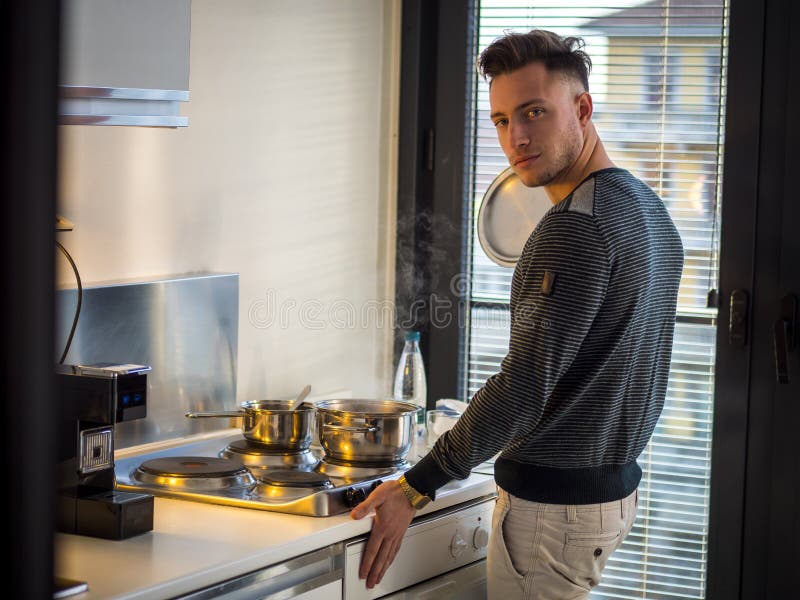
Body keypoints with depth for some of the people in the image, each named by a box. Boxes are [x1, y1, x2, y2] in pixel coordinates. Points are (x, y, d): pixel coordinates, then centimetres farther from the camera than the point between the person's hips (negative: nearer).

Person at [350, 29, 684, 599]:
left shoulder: (575, 226, -21)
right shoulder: (650, 210, 11)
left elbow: (524, 387, -26)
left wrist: (415, 487, -23)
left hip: (553, 500, -10)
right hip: (617, 485, 10)